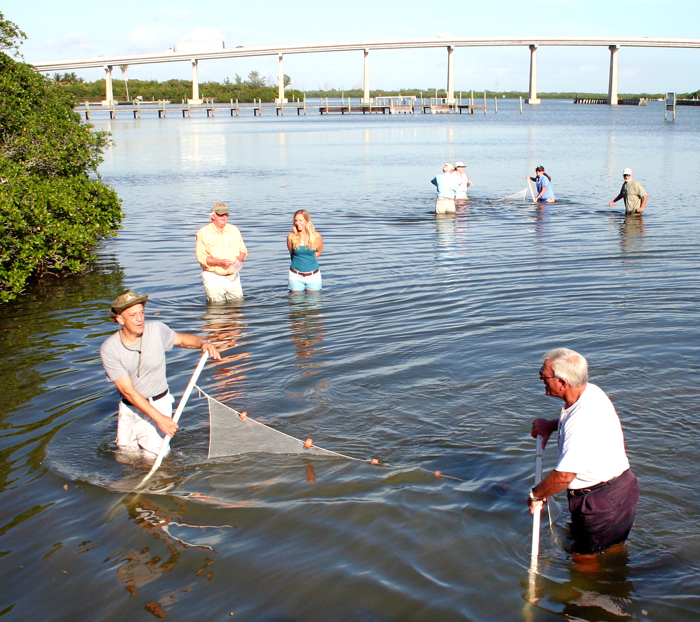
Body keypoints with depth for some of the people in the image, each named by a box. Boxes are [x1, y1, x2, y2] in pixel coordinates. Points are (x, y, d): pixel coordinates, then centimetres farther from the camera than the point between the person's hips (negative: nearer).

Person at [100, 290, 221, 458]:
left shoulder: (157, 330, -16)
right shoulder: (109, 349, -19)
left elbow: (182, 339, 6)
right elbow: (128, 391, -20)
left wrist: (203, 342, -18)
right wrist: (159, 418, -26)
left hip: (158, 402, -1)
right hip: (129, 406, 1)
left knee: (153, 457, -5)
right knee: (126, 450, 16)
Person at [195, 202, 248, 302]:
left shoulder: (234, 230, 10)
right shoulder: (203, 233, -4)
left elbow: (243, 250, 15)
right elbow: (201, 257, -9)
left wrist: (239, 260, -8)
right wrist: (220, 262, -21)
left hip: (233, 277, 4)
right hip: (213, 277, -4)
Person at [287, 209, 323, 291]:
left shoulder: (316, 236, -5)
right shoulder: (291, 236, -6)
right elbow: (292, 254, 9)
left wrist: (308, 259, 5)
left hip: (313, 275, 0)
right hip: (296, 275, 0)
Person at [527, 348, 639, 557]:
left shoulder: (581, 424, -34)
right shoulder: (591, 391, -4)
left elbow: (564, 476, -34)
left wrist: (536, 494, -16)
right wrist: (551, 424, 7)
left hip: (602, 500, -9)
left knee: (584, 557, 11)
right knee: (614, 549, 29)